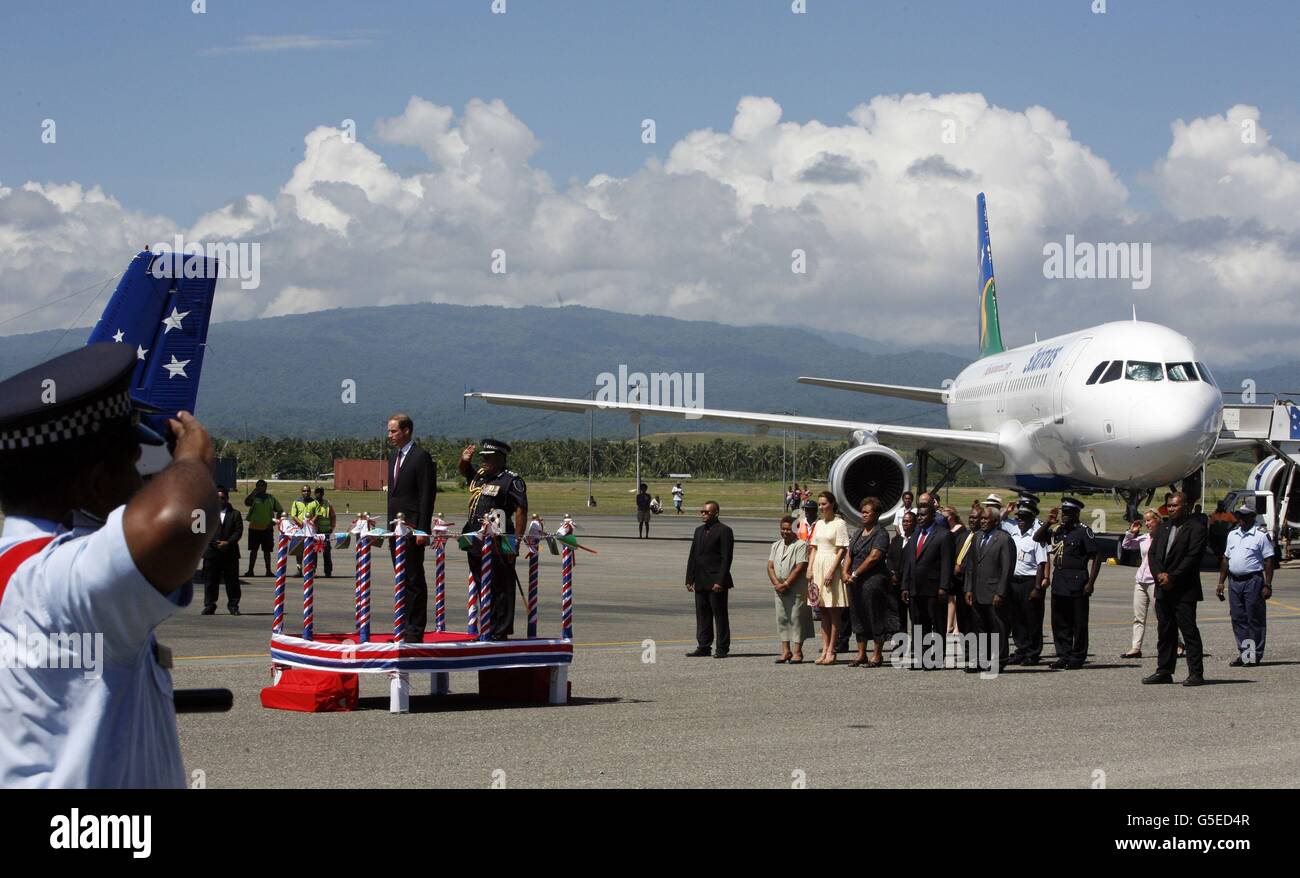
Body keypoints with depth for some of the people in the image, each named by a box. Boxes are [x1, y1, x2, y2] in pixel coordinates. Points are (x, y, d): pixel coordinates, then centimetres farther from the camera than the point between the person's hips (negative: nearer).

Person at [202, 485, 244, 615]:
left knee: (232, 580, 3)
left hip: (230, 553, 0)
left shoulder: (235, 514, 8)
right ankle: (209, 605, 9)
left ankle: (233, 605, 11)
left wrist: (228, 543, -13)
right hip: (211, 552, 0)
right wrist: (215, 543, -13)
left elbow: (238, 531, 0)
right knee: (210, 581, 2)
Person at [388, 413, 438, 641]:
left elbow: (427, 495, -13)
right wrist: (390, 526, 15)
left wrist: (422, 530, -18)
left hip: (412, 528, -9)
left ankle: (415, 631, -3)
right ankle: (405, 629, 15)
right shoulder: (394, 457, 17)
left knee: (414, 580, -5)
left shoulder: (421, 457, -10)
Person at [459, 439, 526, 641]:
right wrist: (464, 461, 11)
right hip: (476, 545, 8)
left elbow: (521, 512, -14)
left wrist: (515, 544, -19)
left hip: (498, 547, -8)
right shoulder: (480, 476, 14)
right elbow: (465, 472, 36)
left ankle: (500, 633, 2)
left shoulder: (512, 480, -9)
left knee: (501, 590, -3)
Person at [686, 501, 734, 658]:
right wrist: (689, 579, 10)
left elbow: (726, 558, -13)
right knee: (702, 615, 9)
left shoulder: (724, 531, -7)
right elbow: (692, 556, 17)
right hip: (700, 583, 7)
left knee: (720, 615, -1)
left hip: (716, 582, -7)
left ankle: (722, 649, 5)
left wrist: (720, 581, -18)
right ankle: (703, 646, 14)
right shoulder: (699, 531, 16)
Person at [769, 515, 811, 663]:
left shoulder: (801, 545, -7)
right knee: (782, 618, 6)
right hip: (780, 590, 6)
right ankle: (785, 650, 11)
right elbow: (770, 566, 9)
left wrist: (786, 584, -16)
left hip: (797, 590, -6)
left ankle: (797, 651, -1)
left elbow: (800, 568, -14)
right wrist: (777, 584, -7)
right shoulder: (776, 546, 14)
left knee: (796, 618, -5)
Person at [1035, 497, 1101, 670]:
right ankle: (1064, 656, 17)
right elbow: (1037, 538, 17)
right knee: (1059, 623, 9)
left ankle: (1077, 658, 8)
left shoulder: (1083, 531, -8)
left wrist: (1090, 583, -14)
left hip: (1077, 583, -7)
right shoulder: (1057, 530, 11)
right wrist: (1048, 522, 1)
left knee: (1078, 623, 1)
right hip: (1058, 582, 7)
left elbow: (1097, 556, -10)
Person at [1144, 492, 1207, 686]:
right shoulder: (1163, 528, 16)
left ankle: (1196, 673, -5)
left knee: (1189, 631, -6)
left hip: (1184, 591, -7)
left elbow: (1193, 557, -13)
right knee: (1165, 632, 10)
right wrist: (1159, 574, -6)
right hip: (1163, 590, 7)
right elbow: (1152, 553, 11)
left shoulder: (1196, 528, -5)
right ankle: (1164, 671, 16)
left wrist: (1172, 578, -15)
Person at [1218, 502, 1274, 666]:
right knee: (1238, 618, 6)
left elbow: (1269, 562, -7)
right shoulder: (1232, 535, 14)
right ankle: (1243, 653, 13)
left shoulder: (1261, 535, -4)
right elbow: (1226, 559, 19)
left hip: (1253, 581, -6)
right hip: (1234, 582, 6)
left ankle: (1255, 654, 3)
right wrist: (1221, 583, 13)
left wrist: (1267, 585, -13)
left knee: (1255, 619, -1)